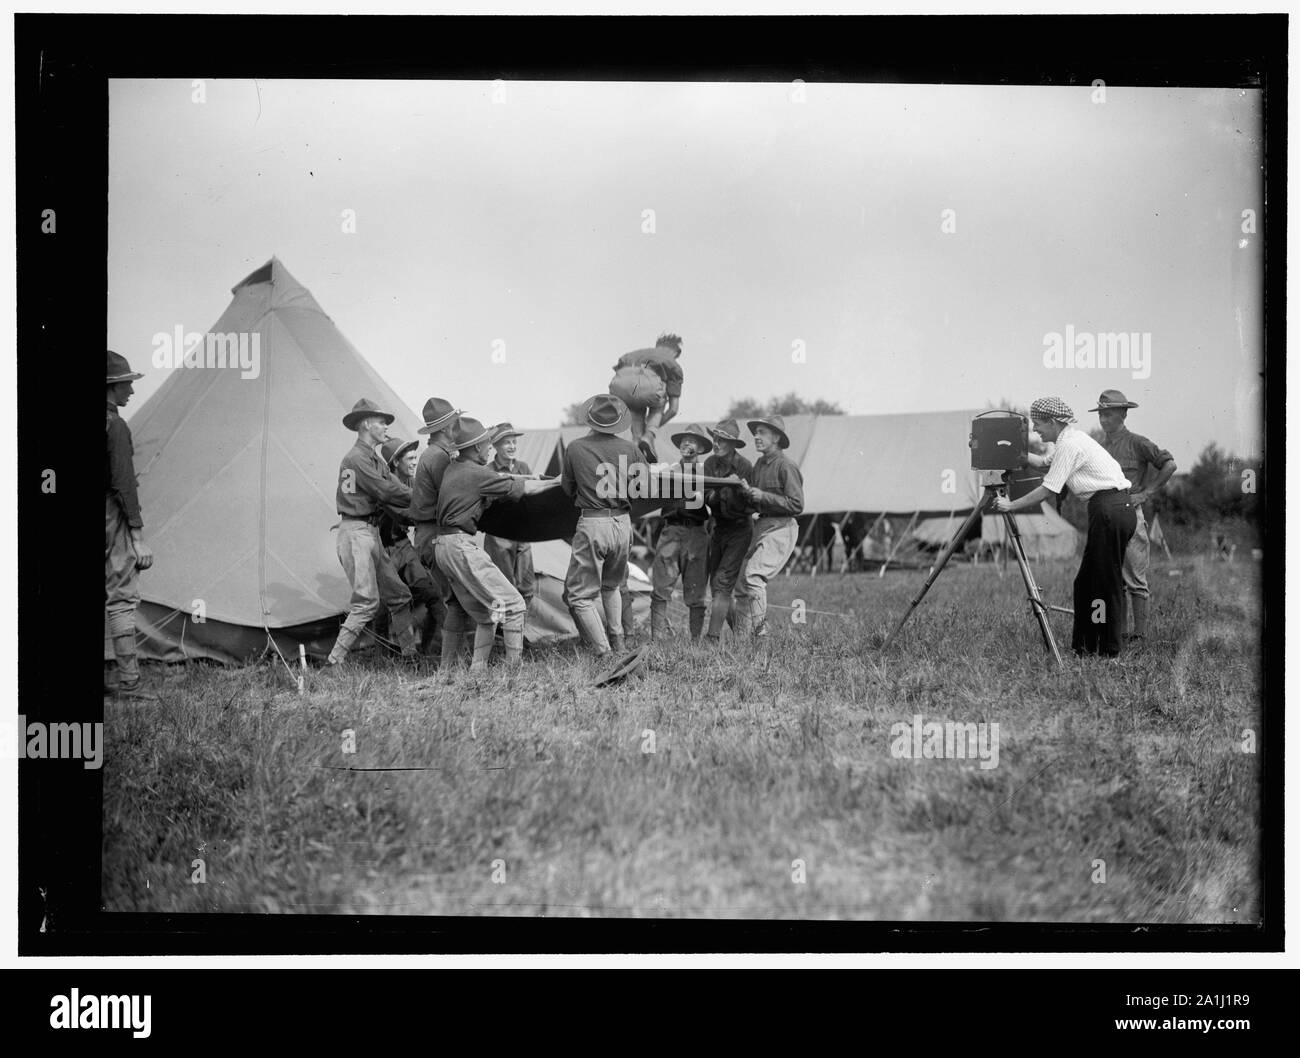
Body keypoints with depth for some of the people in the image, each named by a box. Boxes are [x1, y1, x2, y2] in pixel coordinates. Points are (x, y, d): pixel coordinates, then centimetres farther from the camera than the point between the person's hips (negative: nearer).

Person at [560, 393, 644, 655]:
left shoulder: (575, 448, -5)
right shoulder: (630, 449, 1)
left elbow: (567, 489, 8)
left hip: (591, 525, -4)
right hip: (623, 523, 4)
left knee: (580, 595, 4)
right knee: (612, 584, 28)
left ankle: (603, 651, -7)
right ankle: (617, 640, 21)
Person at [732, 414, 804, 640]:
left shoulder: (786, 467, -10)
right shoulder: (759, 465, 15)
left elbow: (796, 506, -15)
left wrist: (763, 496, -17)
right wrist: (747, 493, 1)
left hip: (781, 529, -9)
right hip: (761, 526, 9)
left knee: (753, 575, -23)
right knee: (742, 582, 4)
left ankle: (760, 632, -18)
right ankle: (740, 638, 9)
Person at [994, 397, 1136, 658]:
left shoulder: (1069, 444, -12)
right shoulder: (1073, 438, 17)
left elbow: (1047, 490, -13)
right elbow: (1047, 465, 29)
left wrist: (1010, 505, -6)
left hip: (1109, 511, -10)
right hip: (1120, 508, 10)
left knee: (1106, 583, -5)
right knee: (1086, 581, 11)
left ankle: (1109, 651, 0)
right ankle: (1084, 646, 14)